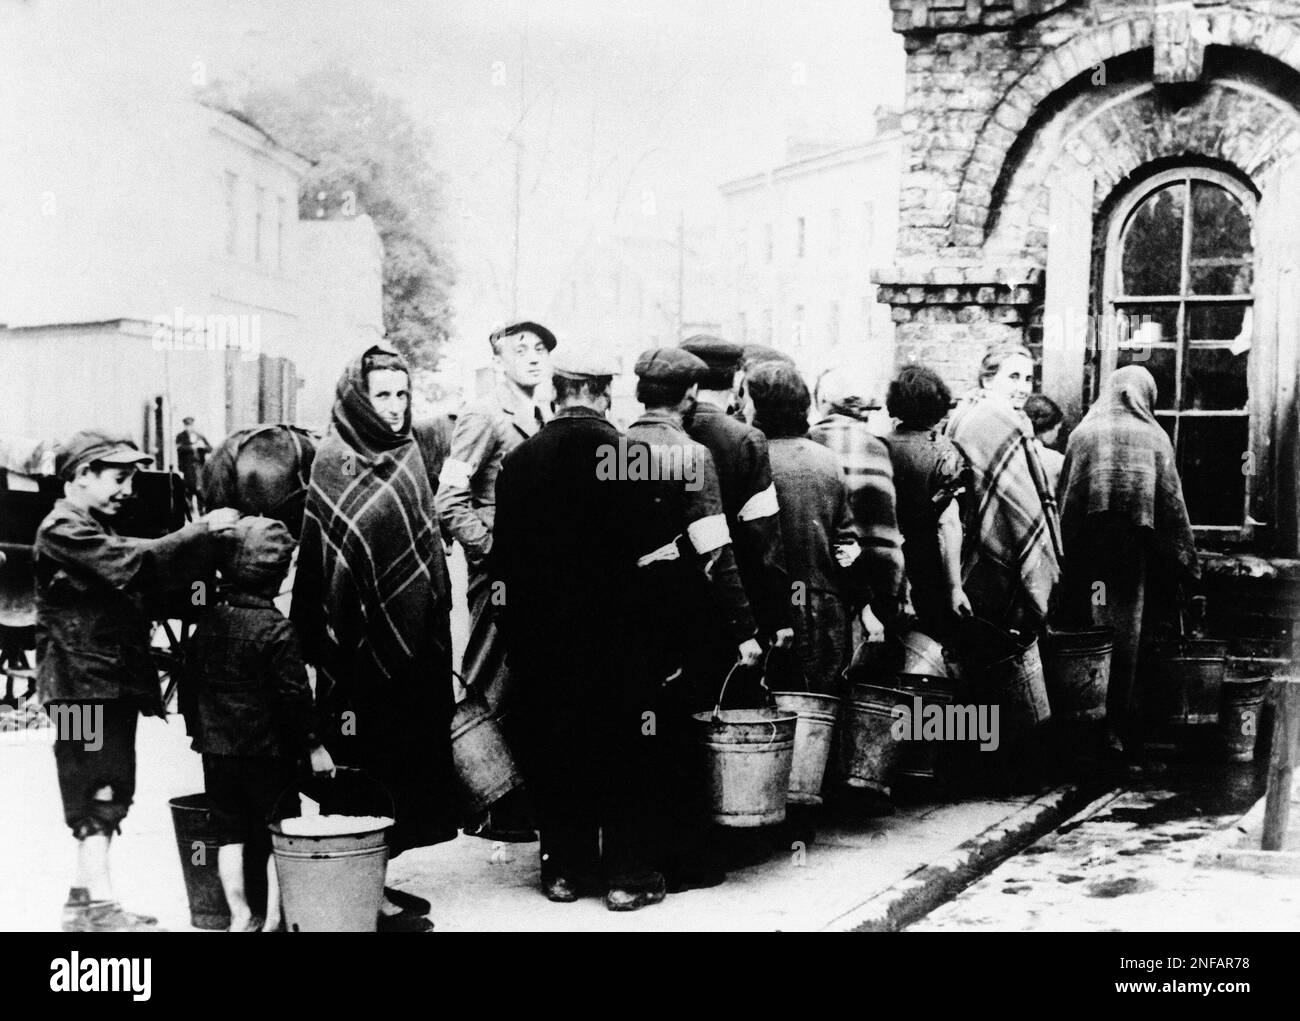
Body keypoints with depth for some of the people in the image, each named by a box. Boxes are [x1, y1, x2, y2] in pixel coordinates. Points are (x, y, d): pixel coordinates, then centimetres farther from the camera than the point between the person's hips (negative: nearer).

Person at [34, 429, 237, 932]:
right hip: (85, 683, -10)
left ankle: (84, 900, 20)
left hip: (115, 683, 10)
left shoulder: (97, 531, 22)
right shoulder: (63, 530, -10)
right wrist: (203, 530, -19)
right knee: (99, 793, -10)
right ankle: (99, 904, -9)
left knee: (107, 794, 13)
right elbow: (136, 562, -23)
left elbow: (145, 583, 13)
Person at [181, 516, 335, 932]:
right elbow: (294, 693, -14)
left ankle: (240, 914, 8)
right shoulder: (276, 628, -14)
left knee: (229, 833, 11)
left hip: (216, 746, 5)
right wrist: (313, 744, -5)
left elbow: (190, 683, 9)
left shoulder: (207, 622, 3)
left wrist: (196, 729, 22)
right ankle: (274, 917, 8)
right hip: (267, 750, -5)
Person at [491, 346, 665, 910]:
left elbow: (503, 556, 3)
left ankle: (565, 868, 19)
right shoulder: (628, 454, -11)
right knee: (621, 751, 7)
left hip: (540, 633, 3)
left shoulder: (519, 459, -1)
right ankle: (627, 874, 11)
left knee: (553, 752, 12)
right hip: (614, 631, -3)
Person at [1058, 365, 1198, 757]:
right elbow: (1173, 504, 0)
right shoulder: (1154, 437, 0)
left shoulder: (1083, 434, 3)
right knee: (1130, 633, 7)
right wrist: (1188, 562, 6)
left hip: (1092, 550, 1)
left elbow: (1067, 504, 3)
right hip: (1138, 550, 0)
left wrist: (1069, 560, 8)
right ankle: (1121, 727, 10)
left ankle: (1103, 727, 6)